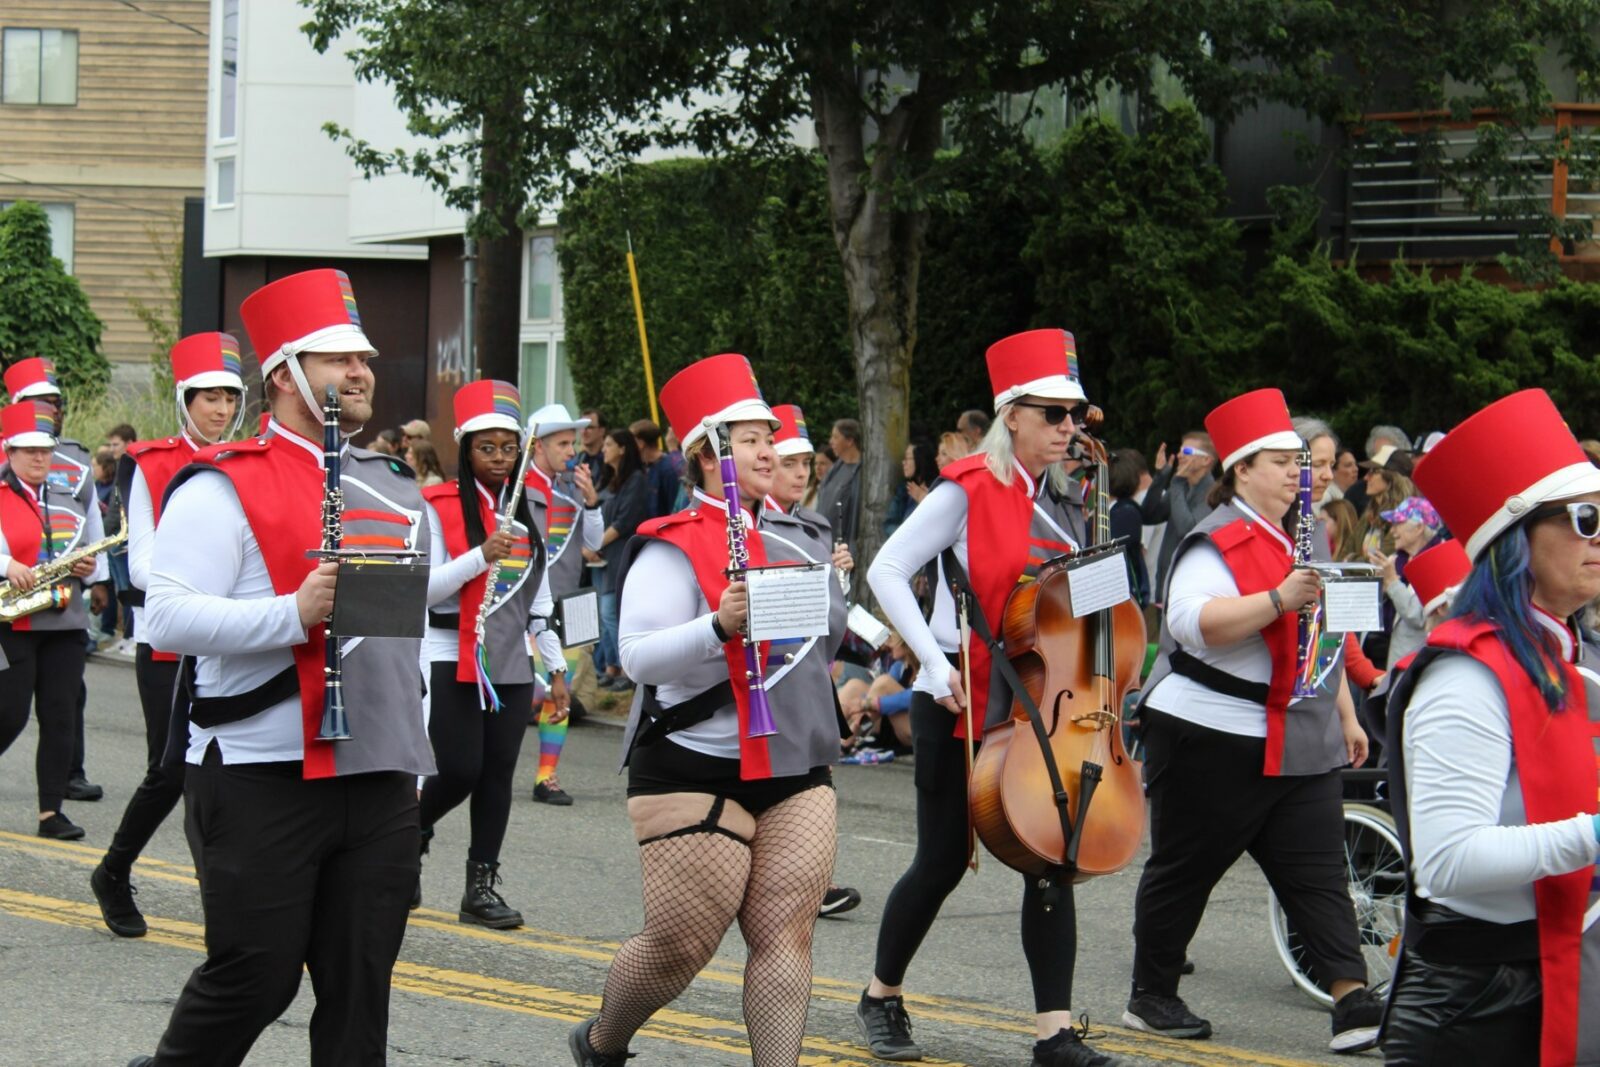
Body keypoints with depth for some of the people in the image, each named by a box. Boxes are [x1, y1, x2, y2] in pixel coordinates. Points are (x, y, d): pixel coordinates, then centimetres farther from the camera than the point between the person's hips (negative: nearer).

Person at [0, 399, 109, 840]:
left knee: (60, 717, 1)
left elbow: (96, 549, 22)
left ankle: (52, 812, 4)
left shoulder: (72, 498, 14)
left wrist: (91, 571, 2)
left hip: (65, 621, 5)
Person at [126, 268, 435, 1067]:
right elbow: (166, 618, -17)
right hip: (261, 783, -6)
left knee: (360, 987, 6)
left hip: (380, 782, 6)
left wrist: (413, 746, 22)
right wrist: (294, 614, -27)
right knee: (254, 979, -1)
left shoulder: (395, 487, 17)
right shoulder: (224, 488, -6)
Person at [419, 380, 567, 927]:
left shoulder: (530, 509, 12)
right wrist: (481, 556, -23)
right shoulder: (439, 507, -5)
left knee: (498, 773, 2)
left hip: (512, 661, 5)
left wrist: (556, 666, 15)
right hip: (453, 659, -5)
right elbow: (423, 589, -12)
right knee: (460, 772, -10)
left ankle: (481, 886, 9)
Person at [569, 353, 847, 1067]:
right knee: (680, 945, -1)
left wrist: (841, 588, 13)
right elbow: (639, 657, -21)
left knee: (786, 934, -3)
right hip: (697, 772, -6)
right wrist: (720, 625, -33)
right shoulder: (673, 547, -9)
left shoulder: (799, 539, 14)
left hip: (797, 770, 6)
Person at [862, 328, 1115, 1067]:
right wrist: (936, 663, -21)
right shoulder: (969, 490, -10)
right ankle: (882, 996, 24)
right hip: (960, 703, -5)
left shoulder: (1063, 501, 9)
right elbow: (887, 572, -15)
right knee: (943, 860, 2)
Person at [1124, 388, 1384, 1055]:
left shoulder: (1308, 540, 16)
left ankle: (1351, 995, -9)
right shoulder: (1216, 543, -10)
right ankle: (1151, 998, 15)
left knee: (1317, 872, -2)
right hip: (1214, 741, -7)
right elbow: (1194, 623, -26)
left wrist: (1346, 717, 23)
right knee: (1184, 869, 4)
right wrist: (1279, 600, -33)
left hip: (1302, 744, 7)